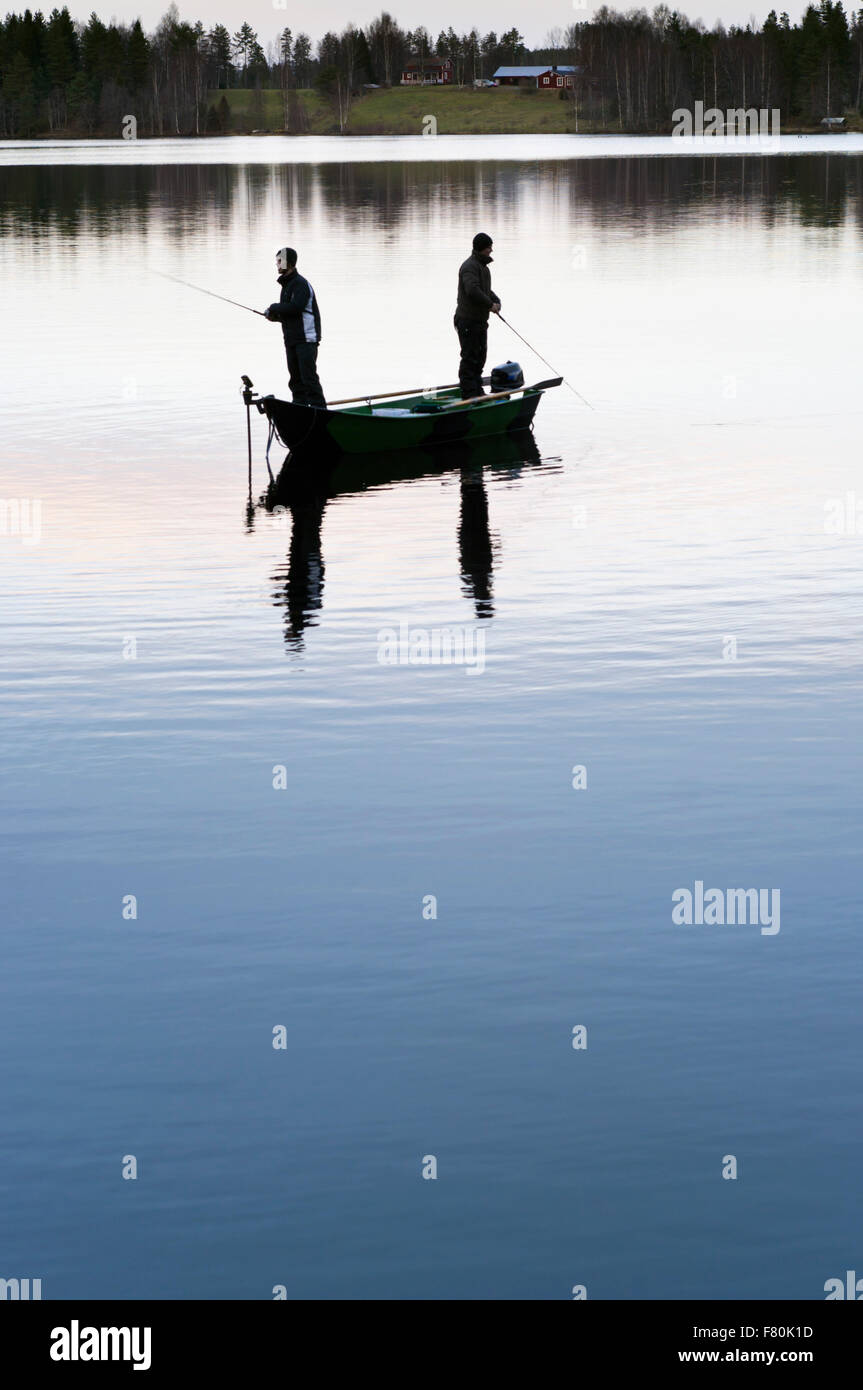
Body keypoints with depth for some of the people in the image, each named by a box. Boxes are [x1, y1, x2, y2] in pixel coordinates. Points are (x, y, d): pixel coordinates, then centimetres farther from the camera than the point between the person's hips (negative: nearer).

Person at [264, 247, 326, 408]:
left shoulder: (300, 284, -12)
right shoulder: (287, 284, 18)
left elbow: (295, 307, -25)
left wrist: (274, 308, -12)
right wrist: (275, 315, 6)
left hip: (306, 339, -10)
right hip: (292, 340, 10)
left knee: (309, 377, -12)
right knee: (296, 379, 10)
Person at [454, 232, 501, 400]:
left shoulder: (483, 266, 17)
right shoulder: (469, 266, -17)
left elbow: (486, 290, 26)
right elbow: (473, 290, -30)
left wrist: (496, 301, 6)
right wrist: (490, 305, -22)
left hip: (480, 320, 10)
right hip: (468, 321, -10)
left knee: (480, 356, 15)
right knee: (470, 357, -8)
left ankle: (477, 391, 22)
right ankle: (469, 394, -7)